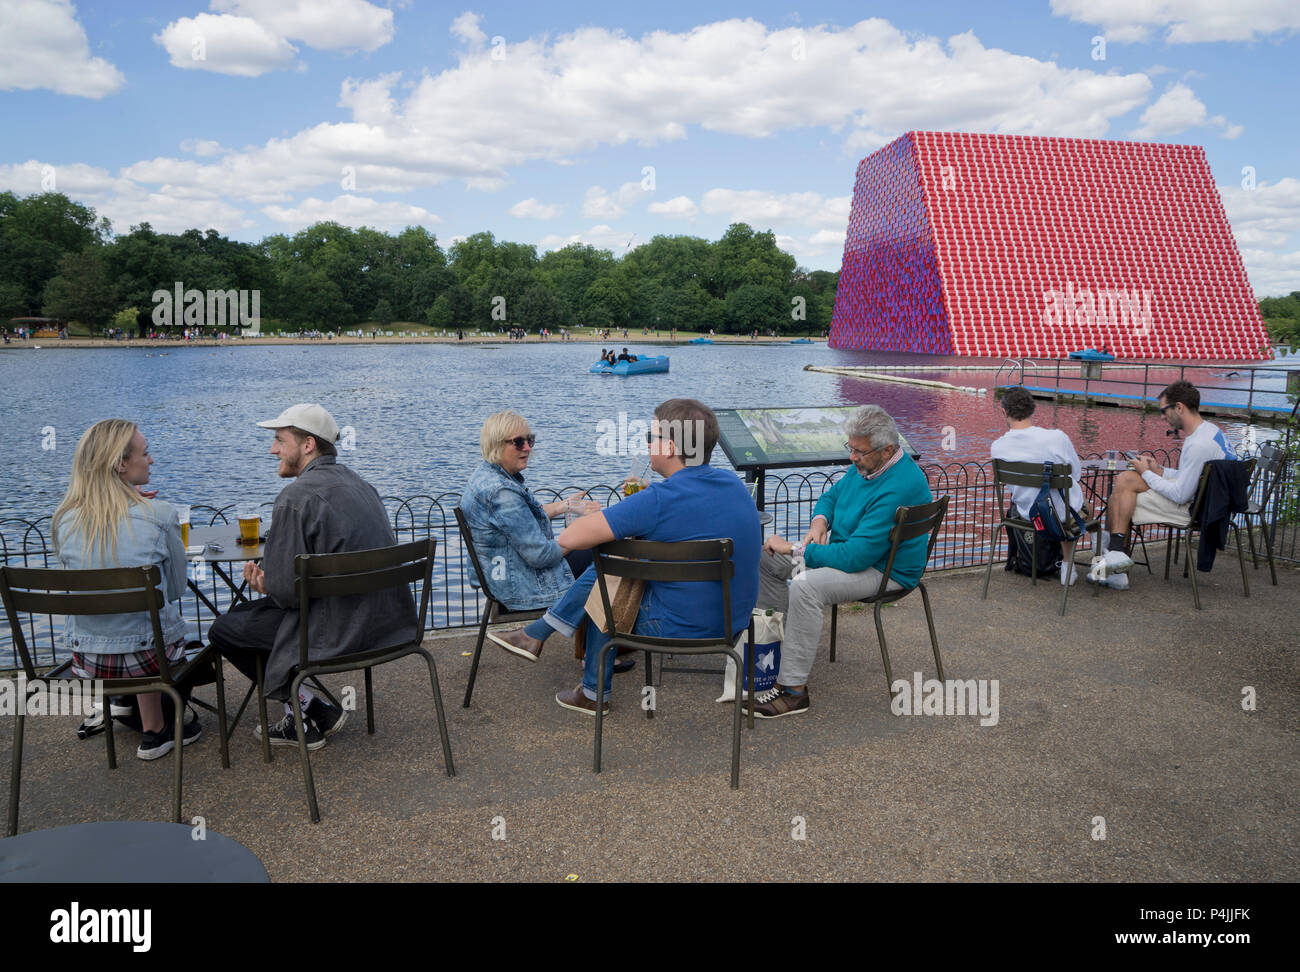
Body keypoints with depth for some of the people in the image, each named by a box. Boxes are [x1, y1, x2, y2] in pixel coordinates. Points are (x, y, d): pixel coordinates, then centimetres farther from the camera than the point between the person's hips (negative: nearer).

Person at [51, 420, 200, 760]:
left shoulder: (64, 521, -5)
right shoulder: (159, 515, -16)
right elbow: (177, 586, -4)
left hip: (85, 658, 4)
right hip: (147, 656, -3)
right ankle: (158, 730, 38)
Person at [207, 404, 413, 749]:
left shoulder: (296, 497, -18)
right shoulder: (359, 483, 10)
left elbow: (287, 590, -20)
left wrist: (266, 584, 5)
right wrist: (271, 581, 15)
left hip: (340, 633, -9)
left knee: (224, 629, 9)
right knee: (243, 613, 26)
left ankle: (316, 712, 11)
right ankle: (301, 719, 25)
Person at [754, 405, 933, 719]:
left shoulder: (899, 488, -31)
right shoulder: (865, 465, -1)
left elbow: (856, 556, -34)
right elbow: (831, 495, 17)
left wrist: (792, 549, -26)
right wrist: (820, 521, -7)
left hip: (885, 570, -10)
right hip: (848, 547, 10)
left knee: (804, 585, -35)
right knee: (762, 559, 2)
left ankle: (794, 689, -25)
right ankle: (782, 640, 9)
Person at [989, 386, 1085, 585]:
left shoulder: (997, 447, -18)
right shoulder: (1057, 437, -27)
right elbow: (1077, 473, -8)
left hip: (1026, 511, 3)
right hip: (1062, 511, -3)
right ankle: (1068, 564, 40)